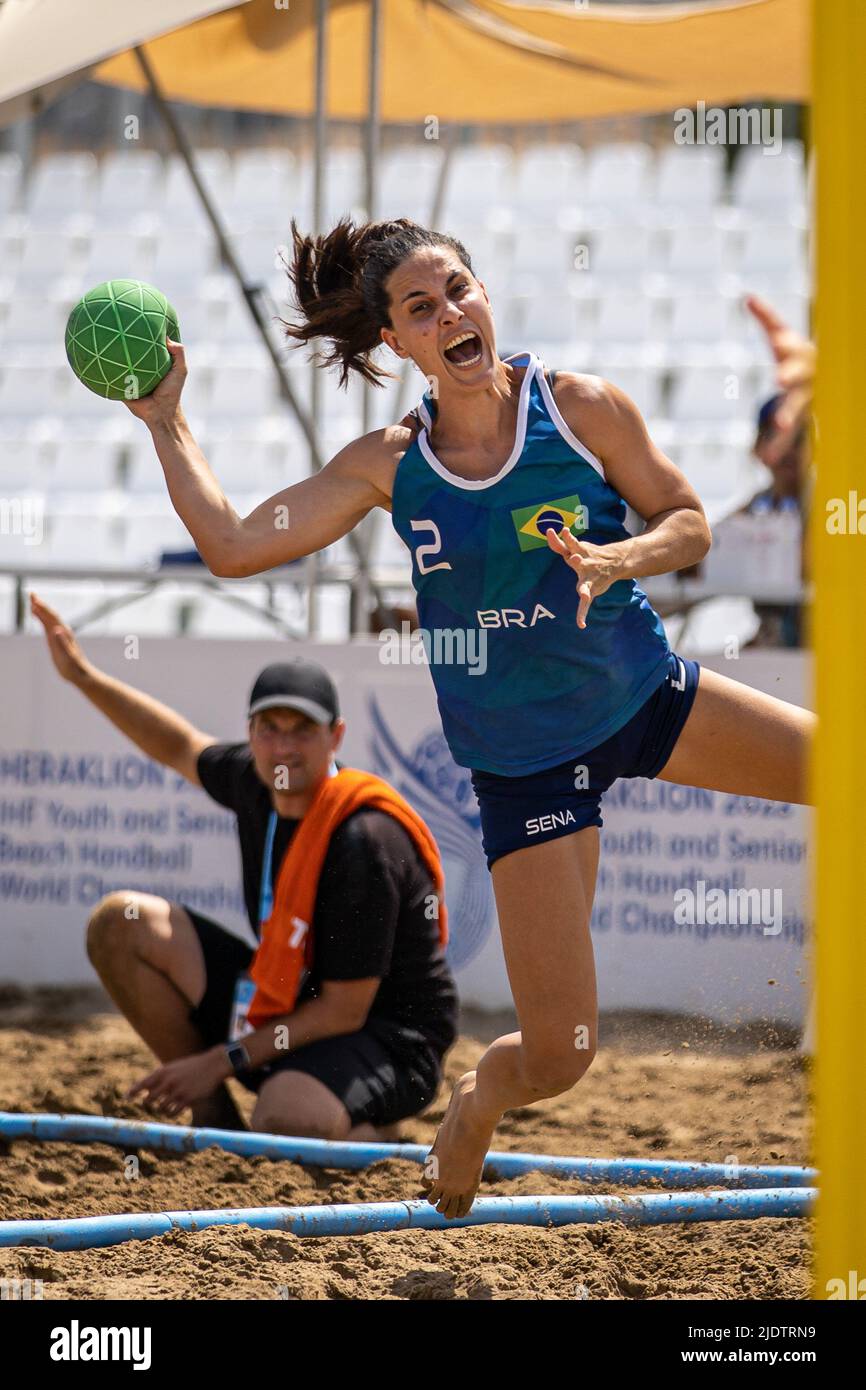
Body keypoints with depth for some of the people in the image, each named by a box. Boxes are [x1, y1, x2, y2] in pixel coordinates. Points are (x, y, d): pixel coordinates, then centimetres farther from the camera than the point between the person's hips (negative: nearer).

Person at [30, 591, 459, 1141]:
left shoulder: (364, 841, -26)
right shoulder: (256, 782, -3)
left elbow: (345, 1012, -23)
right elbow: (183, 747, 23)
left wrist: (222, 1061, -18)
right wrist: (84, 676, 18)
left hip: (388, 1047, -8)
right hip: (289, 1005, 8)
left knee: (288, 1121, -41)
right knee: (121, 923, -1)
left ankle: (370, 1136, -2)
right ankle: (216, 1121, 6)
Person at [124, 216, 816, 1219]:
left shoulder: (583, 408, -10)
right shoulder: (389, 466, -7)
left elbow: (688, 524, -2)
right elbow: (232, 546, -9)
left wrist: (617, 558, -22)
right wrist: (164, 420, -7)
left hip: (648, 696, 2)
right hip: (523, 763, -1)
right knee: (556, 1058, -5)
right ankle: (472, 1106, 30)